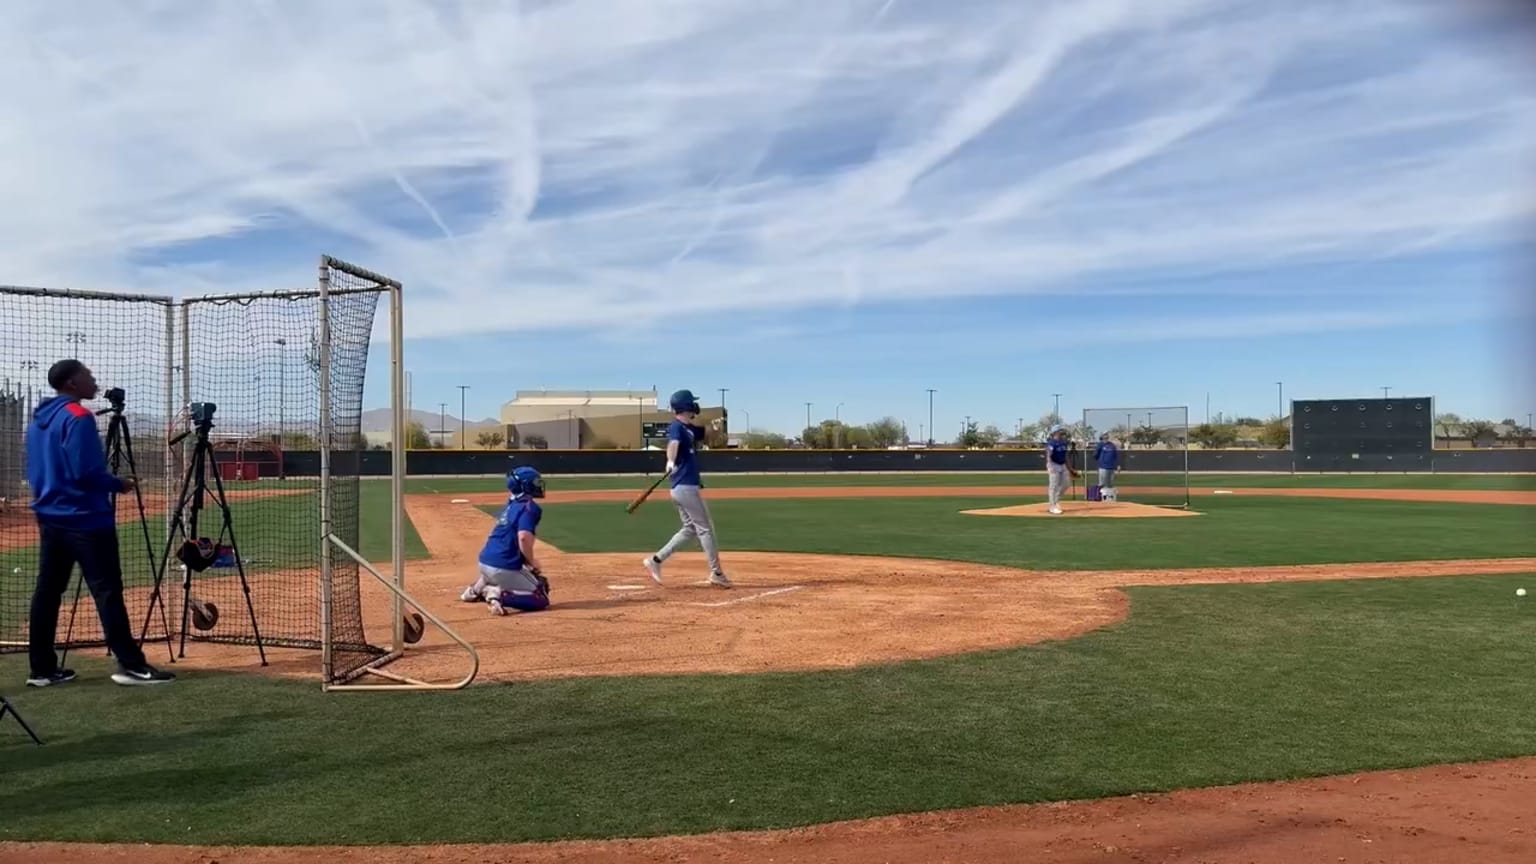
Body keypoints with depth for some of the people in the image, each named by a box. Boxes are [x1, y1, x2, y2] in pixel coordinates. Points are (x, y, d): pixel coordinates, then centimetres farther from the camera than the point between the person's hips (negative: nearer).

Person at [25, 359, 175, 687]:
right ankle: (130, 665, -8)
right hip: (85, 518, -9)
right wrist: (118, 484, -6)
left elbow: (35, 472, 19)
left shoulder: (38, 418, 14)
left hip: (50, 517, 9)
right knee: (108, 590, -8)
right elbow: (85, 472, -20)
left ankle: (42, 668, 14)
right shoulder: (77, 417, -14)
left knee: (47, 590, 10)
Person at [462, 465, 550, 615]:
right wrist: (532, 563, -9)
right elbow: (523, 538, -24)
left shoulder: (511, 506, 14)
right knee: (542, 599, -4)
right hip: (503, 568, -8)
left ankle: (479, 588, 24)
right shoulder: (530, 507, -10)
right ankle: (500, 595, -19)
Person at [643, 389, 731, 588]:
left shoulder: (690, 428, 14)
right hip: (686, 487, -10)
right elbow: (673, 442, -34)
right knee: (705, 528, -1)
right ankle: (716, 573, 7)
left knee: (690, 529, 15)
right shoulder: (676, 427, -13)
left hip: (686, 487, 10)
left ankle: (656, 560, 12)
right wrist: (671, 461, -55)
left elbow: (707, 434, 28)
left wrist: (716, 427, 3)